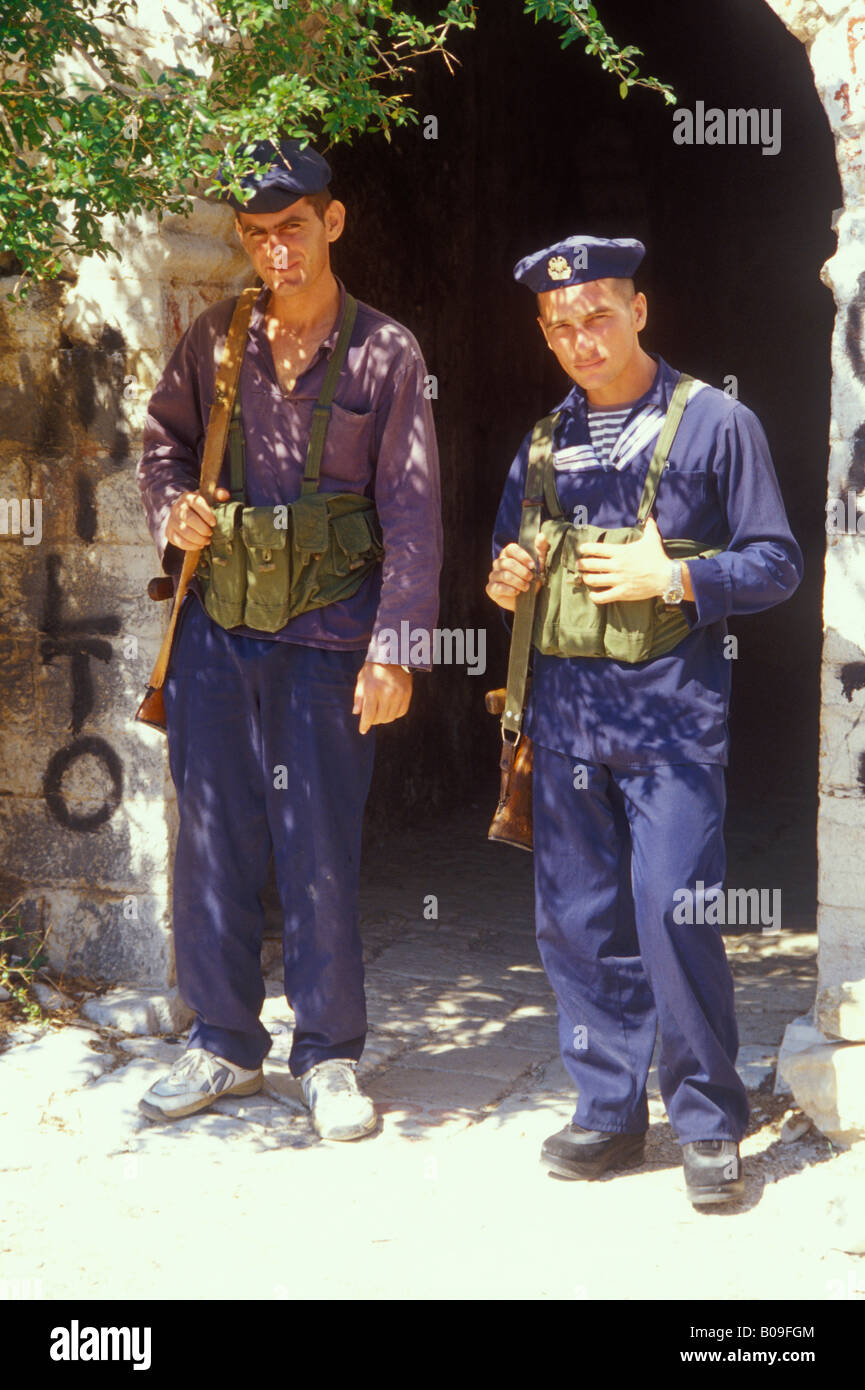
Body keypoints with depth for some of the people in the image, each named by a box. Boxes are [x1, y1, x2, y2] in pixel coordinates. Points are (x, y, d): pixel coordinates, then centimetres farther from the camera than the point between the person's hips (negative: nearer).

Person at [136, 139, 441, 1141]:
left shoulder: (385, 353, -1)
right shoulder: (213, 340, 7)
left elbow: (411, 514, -4)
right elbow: (161, 441, 22)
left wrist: (393, 648, -10)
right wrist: (172, 510, -1)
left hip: (327, 638, -3)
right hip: (215, 629, 3)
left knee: (320, 850, 0)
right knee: (211, 840, 7)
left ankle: (329, 1054, 15)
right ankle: (223, 1045, 21)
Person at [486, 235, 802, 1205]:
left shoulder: (715, 421, 1)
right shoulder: (544, 443, 16)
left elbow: (778, 563, 0)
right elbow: (508, 559, 25)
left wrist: (672, 579, -14)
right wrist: (504, 581, 2)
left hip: (671, 702, -5)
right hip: (564, 706, 5)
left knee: (673, 913, -10)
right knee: (577, 920, 7)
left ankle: (710, 1123, 4)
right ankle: (609, 1109, 19)